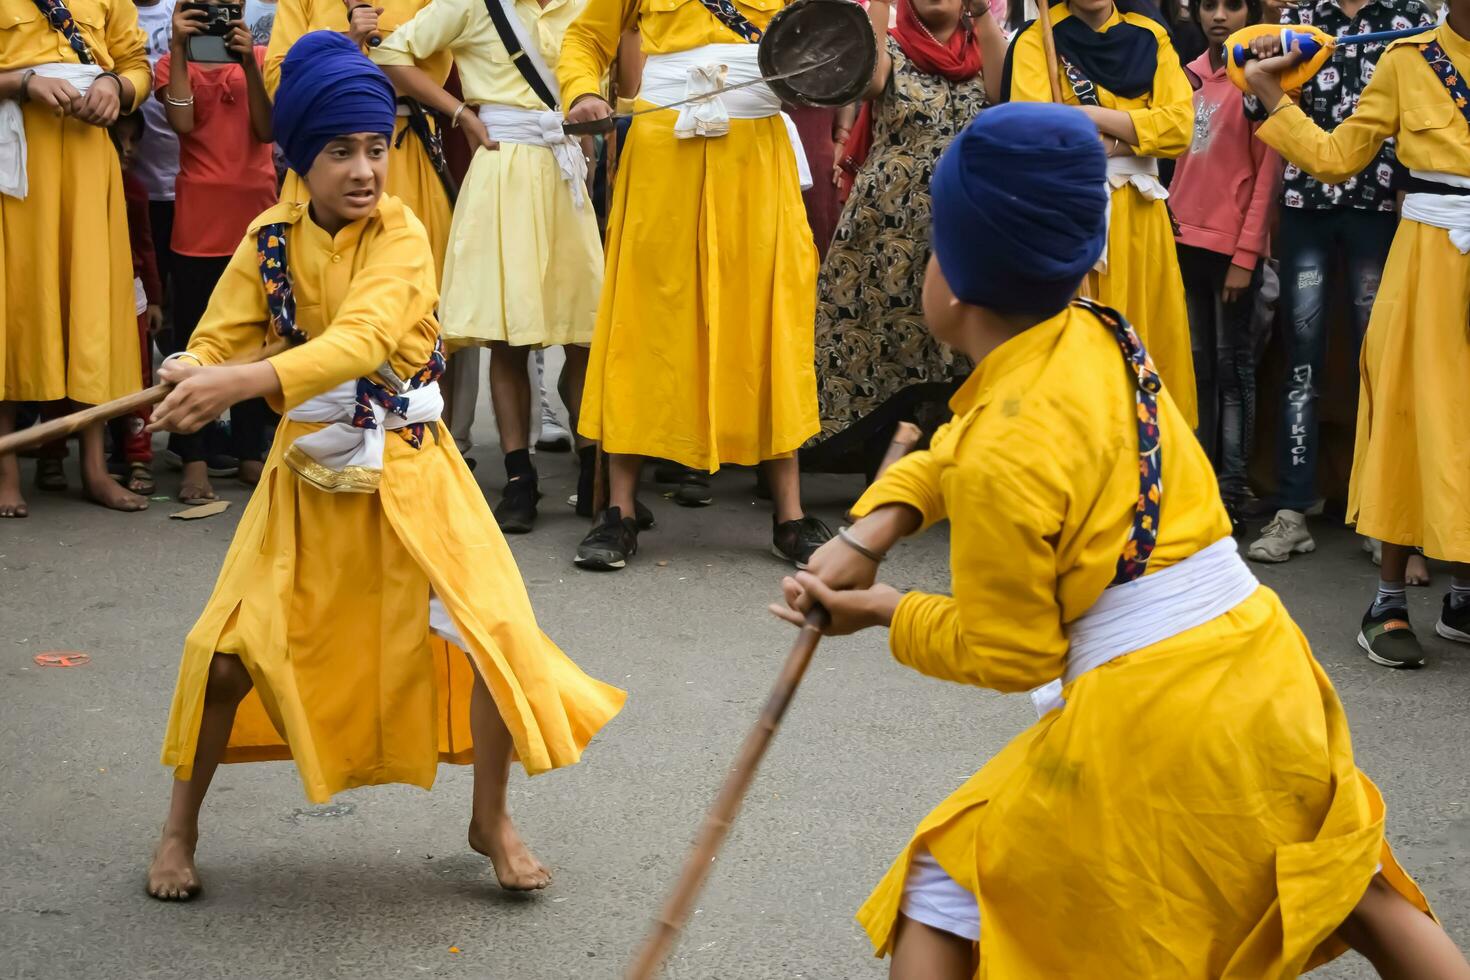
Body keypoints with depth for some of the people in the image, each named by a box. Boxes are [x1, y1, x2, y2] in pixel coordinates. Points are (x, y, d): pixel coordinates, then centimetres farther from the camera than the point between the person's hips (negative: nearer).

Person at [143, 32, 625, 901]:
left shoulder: (402, 234, -16)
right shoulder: (270, 239, -4)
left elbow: (362, 340, -31)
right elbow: (220, 341, -5)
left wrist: (244, 383, -44)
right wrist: (188, 383, -30)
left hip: (408, 468, -2)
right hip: (310, 472, 2)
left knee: (492, 632, -11)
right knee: (230, 647, -1)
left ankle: (492, 820, 12)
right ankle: (180, 827, 21)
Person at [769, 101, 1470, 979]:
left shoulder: (1003, 457, -17)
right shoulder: (1100, 337, 2)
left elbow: (1007, 657, -6)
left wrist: (890, 614, 8)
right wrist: (868, 533, 8)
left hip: (1146, 722, -7)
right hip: (1266, 670, 7)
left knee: (943, 892, 9)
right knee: (1355, 892, 25)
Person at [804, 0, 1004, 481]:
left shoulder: (981, 52, 10)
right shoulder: (892, 49, 6)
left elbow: (1005, 89, -12)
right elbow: (869, 78, -17)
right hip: (891, 225, -1)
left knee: (961, 351, -4)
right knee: (887, 344, 0)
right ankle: (887, 473, 9)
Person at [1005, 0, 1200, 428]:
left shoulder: (1150, 36, 9)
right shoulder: (1037, 41, -2)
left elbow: (1180, 126, -4)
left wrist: (1093, 115, -13)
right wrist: (1130, 139, -8)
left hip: (1138, 214, 4)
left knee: (1150, 340, 5)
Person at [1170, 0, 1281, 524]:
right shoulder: (1190, 75, 12)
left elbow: (1269, 173, -8)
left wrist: (1246, 254, -12)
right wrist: (1169, 223, 7)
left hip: (1232, 244, -6)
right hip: (1185, 239, 6)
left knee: (1232, 364, -2)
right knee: (1197, 362, 10)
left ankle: (1233, 487, 2)